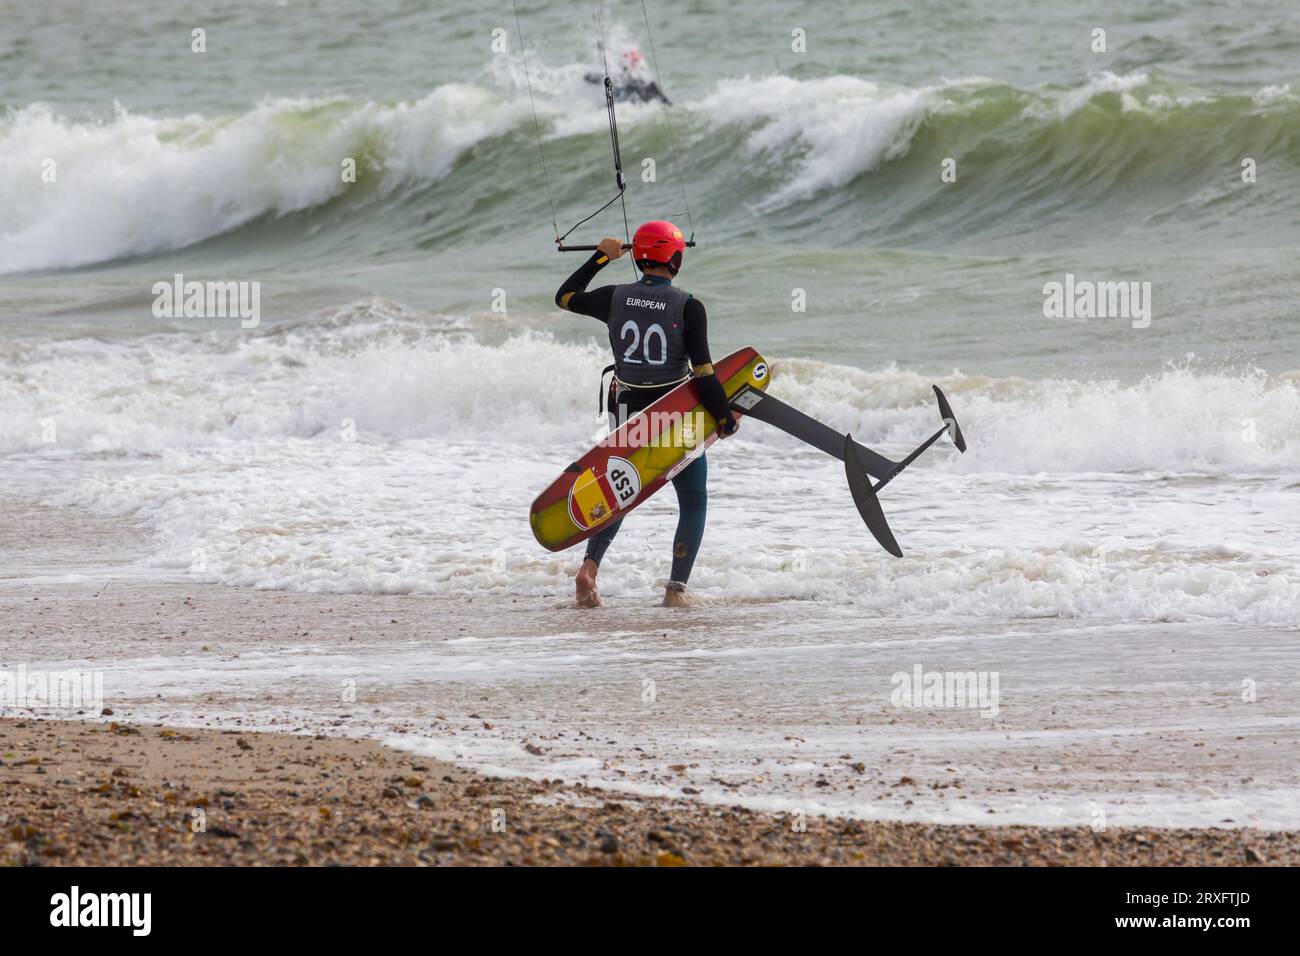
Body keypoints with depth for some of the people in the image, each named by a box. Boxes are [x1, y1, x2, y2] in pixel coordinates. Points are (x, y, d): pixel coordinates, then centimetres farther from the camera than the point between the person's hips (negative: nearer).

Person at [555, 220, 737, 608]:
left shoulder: (615, 298, -6)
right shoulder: (688, 307, -16)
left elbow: (564, 297, 12)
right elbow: (703, 372, -17)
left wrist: (601, 257, 19)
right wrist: (726, 418, -5)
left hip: (629, 414, 3)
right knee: (693, 503, 14)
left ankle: (589, 566, -5)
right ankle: (676, 587, 3)